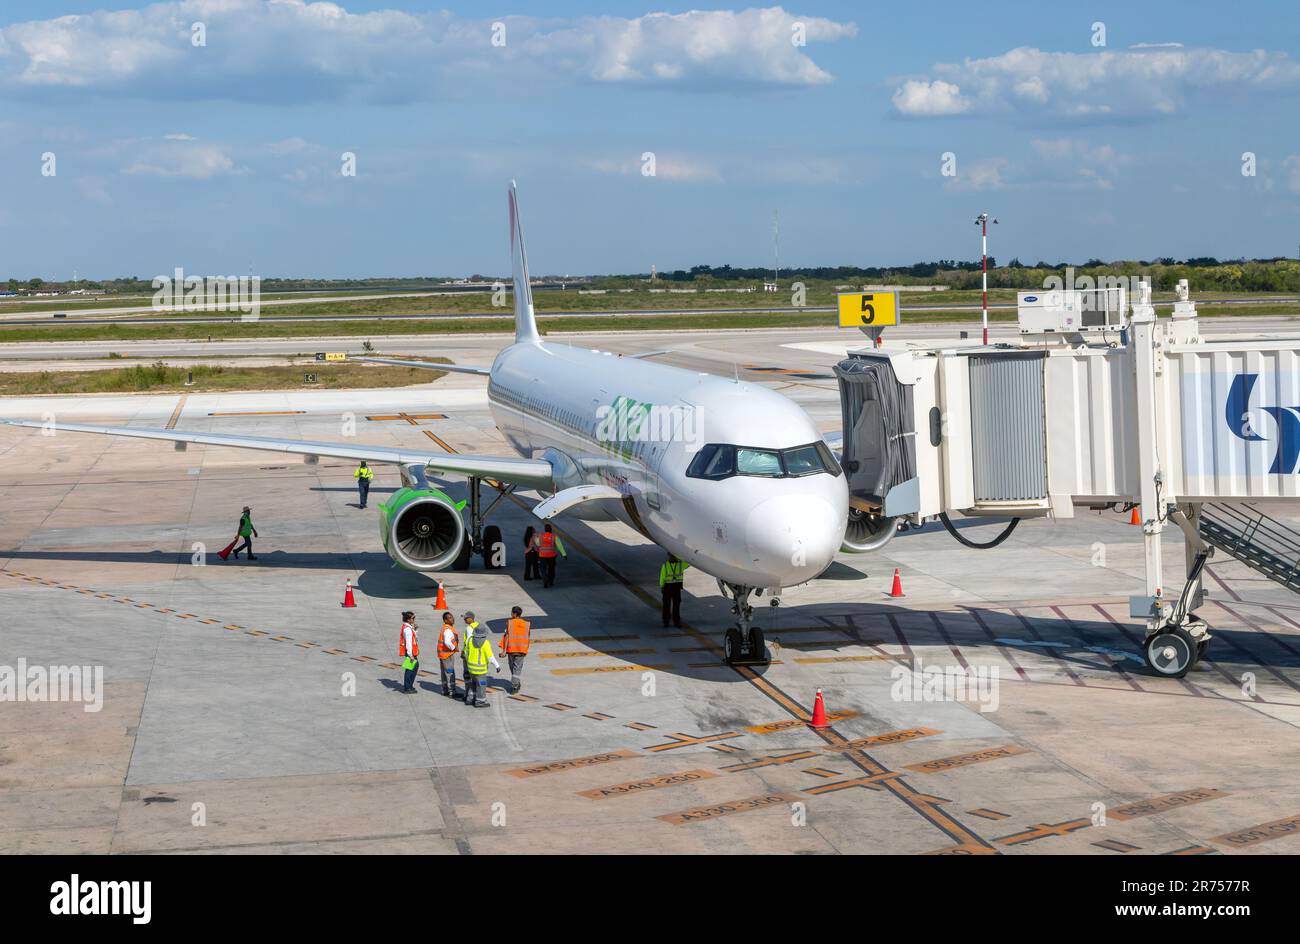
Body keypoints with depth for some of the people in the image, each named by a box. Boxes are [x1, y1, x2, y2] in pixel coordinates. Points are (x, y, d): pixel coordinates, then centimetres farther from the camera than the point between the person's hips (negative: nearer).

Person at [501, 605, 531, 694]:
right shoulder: (526, 623, 1)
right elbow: (527, 638, 5)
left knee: (512, 667, 18)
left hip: (511, 648, -1)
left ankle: (516, 684, 30)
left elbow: (507, 637, -12)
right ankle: (514, 686, -7)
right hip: (521, 649, 1)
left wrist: (504, 650, -10)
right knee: (517, 668, 2)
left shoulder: (509, 622, -7)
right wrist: (526, 649, 19)